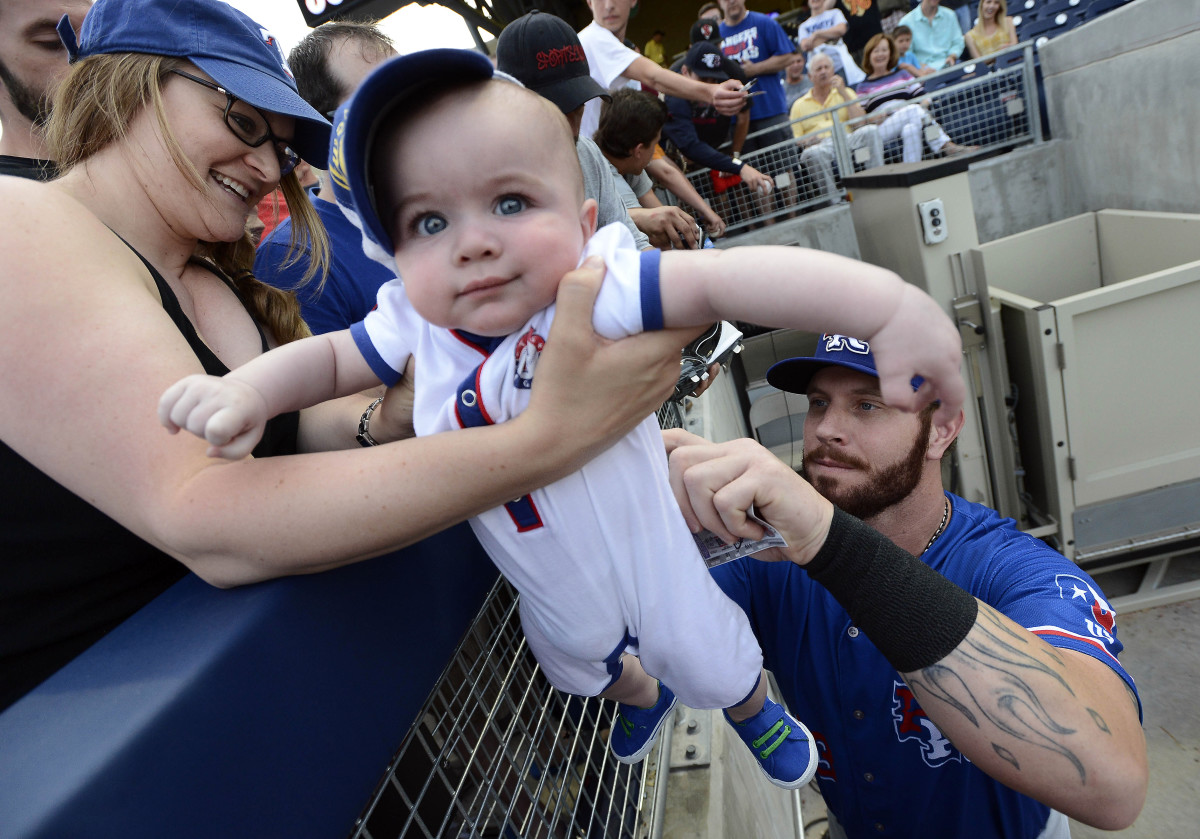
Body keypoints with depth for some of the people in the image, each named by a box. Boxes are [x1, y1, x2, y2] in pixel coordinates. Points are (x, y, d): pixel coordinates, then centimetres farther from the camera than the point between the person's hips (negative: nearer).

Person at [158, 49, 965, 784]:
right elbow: (332, 357, -5)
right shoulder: (416, 325, -20)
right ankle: (643, 697, 70)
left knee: (706, 658, 20)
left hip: (647, 556, -5)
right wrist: (248, 389, -25)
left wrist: (891, 303, -57)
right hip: (549, 588, 5)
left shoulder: (594, 287, -34)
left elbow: (722, 278, -46)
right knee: (581, 664, 33)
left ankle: (759, 715, 58)